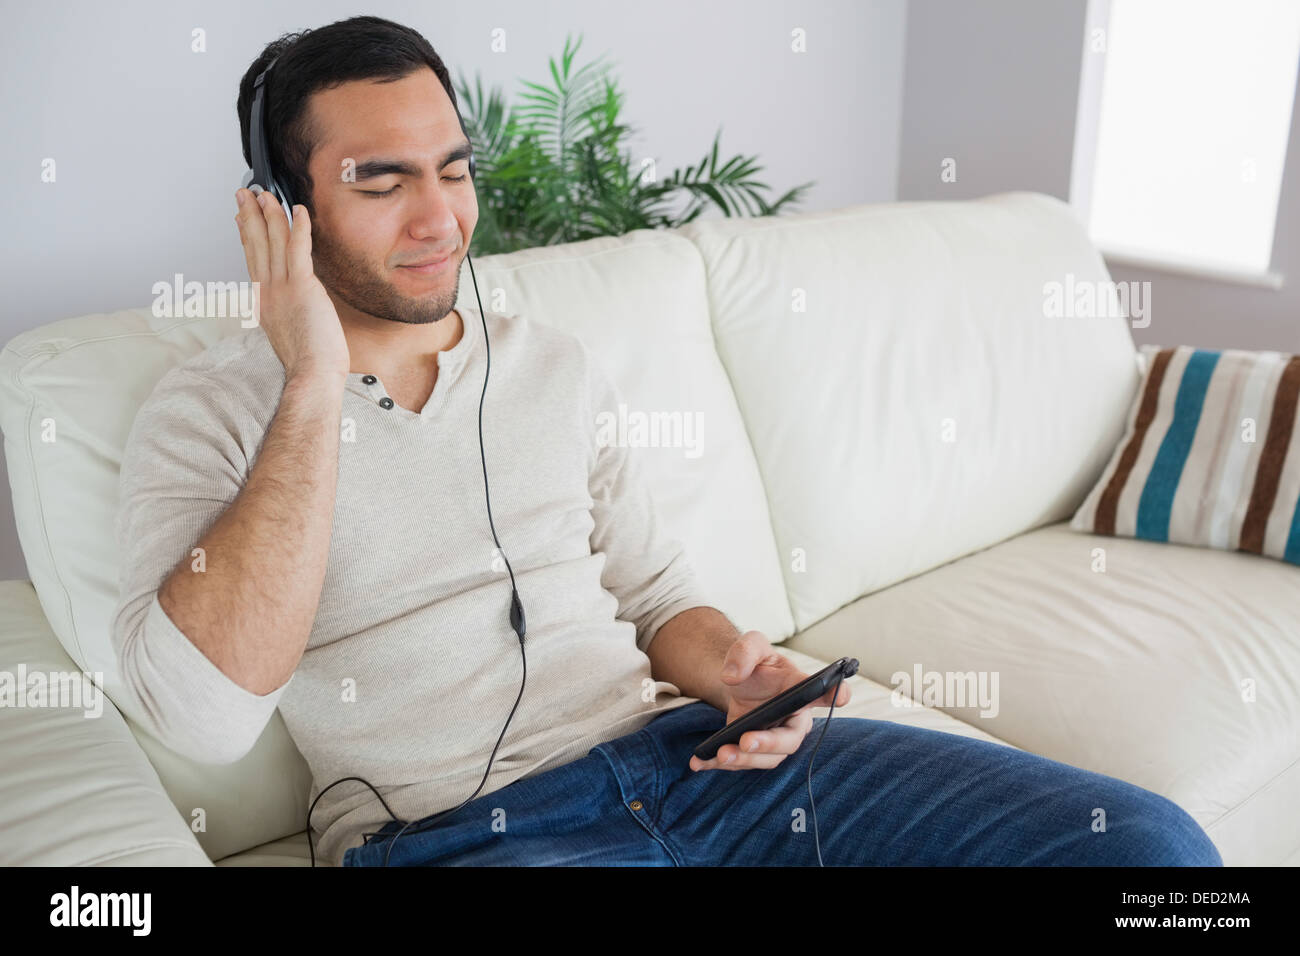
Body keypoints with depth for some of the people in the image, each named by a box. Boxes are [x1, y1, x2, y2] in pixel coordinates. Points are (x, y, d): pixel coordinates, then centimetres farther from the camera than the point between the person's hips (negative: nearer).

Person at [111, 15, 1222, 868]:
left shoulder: (557, 366, 15)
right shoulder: (208, 413, 1)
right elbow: (207, 712, -15)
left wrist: (731, 668, -4)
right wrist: (313, 385, -14)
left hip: (678, 748, 5)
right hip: (450, 825, -4)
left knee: (1151, 845, -9)